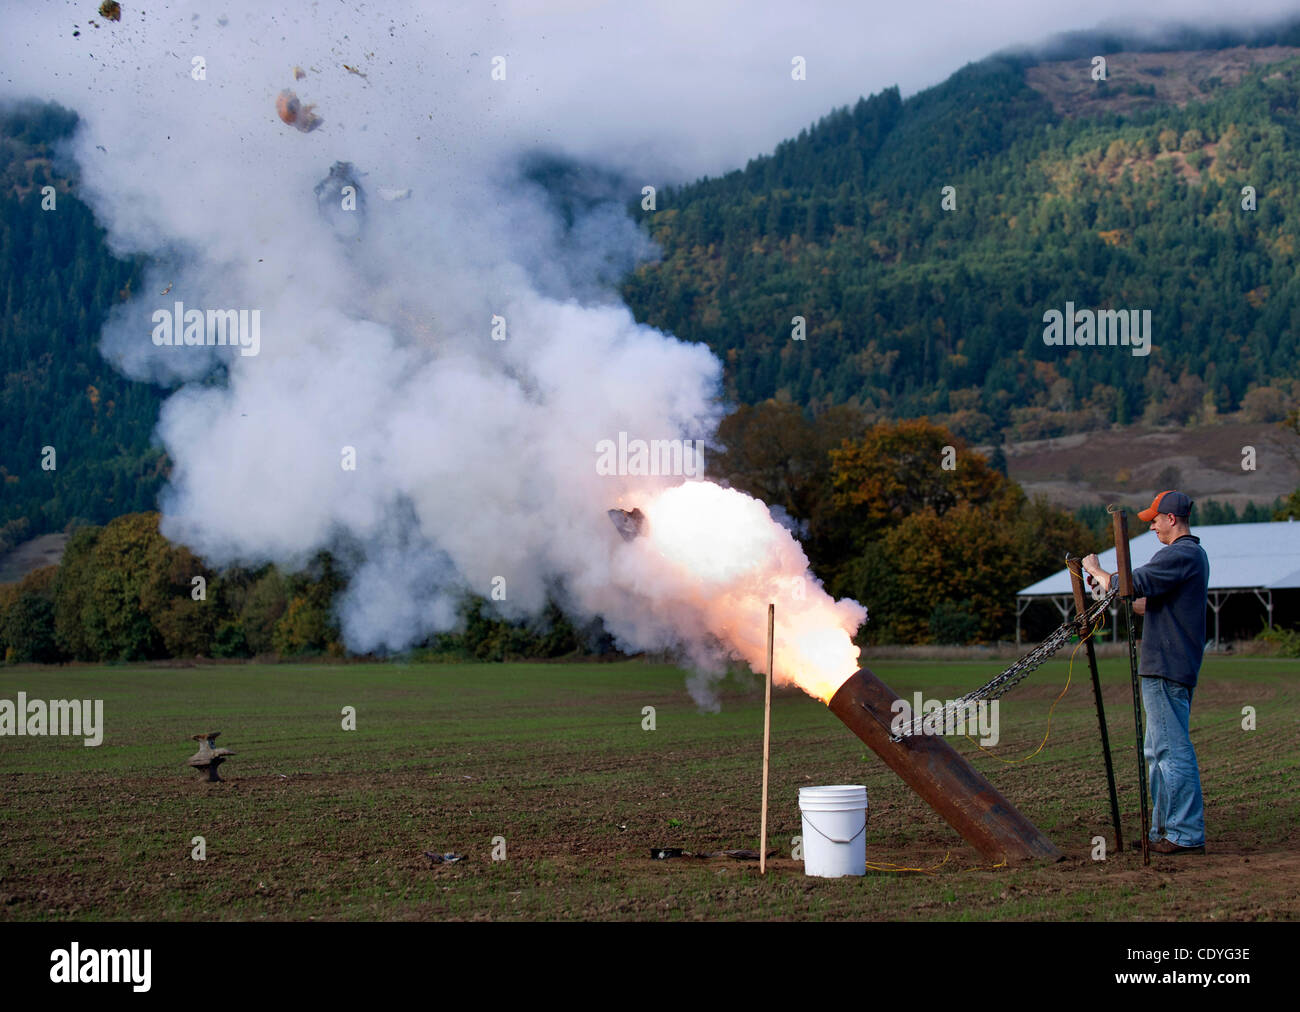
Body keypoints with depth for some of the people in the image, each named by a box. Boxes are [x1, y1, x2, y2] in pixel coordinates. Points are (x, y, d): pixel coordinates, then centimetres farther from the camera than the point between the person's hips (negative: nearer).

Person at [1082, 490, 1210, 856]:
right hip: (1180, 668, 11)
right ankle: (1164, 830, 21)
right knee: (1158, 751, 16)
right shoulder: (1195, 554, 19)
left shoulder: (1178, 555, -16)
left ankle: (1187, 834, -6)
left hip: (1165, 671, -11)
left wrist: (1095, 570, -4)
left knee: (1173, 750, -8)